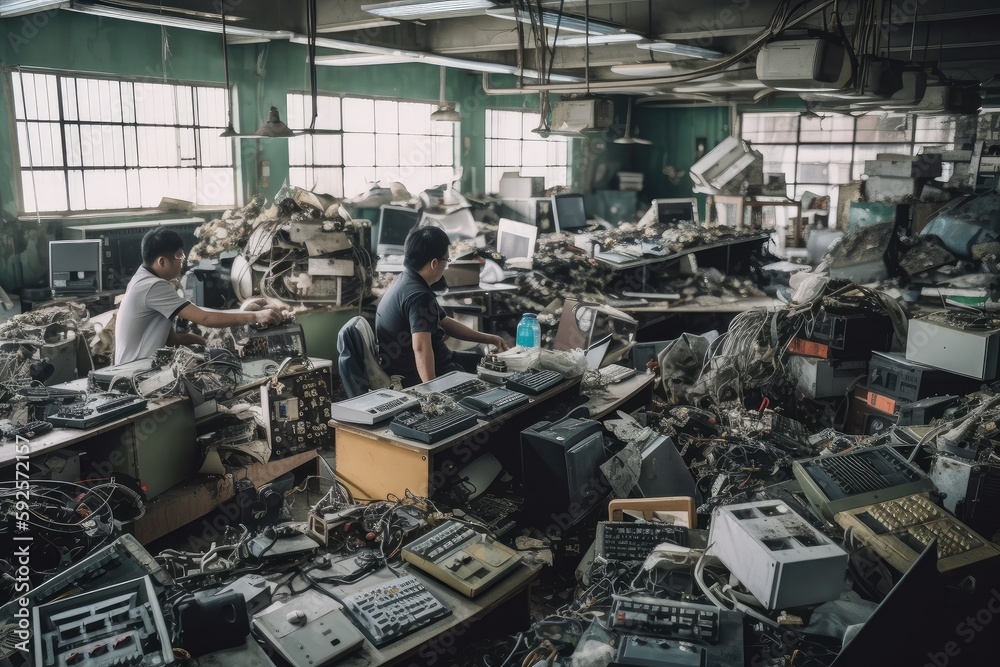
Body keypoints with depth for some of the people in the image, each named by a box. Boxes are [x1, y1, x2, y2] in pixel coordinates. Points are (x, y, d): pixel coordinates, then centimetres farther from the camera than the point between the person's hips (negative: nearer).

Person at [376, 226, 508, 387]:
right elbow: (421, 348, -38)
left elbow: (445, 322, 17)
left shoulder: (407, 282, 7)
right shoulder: (418, 296, -25)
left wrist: (490, 339, 18)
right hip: (416, 377, -11)